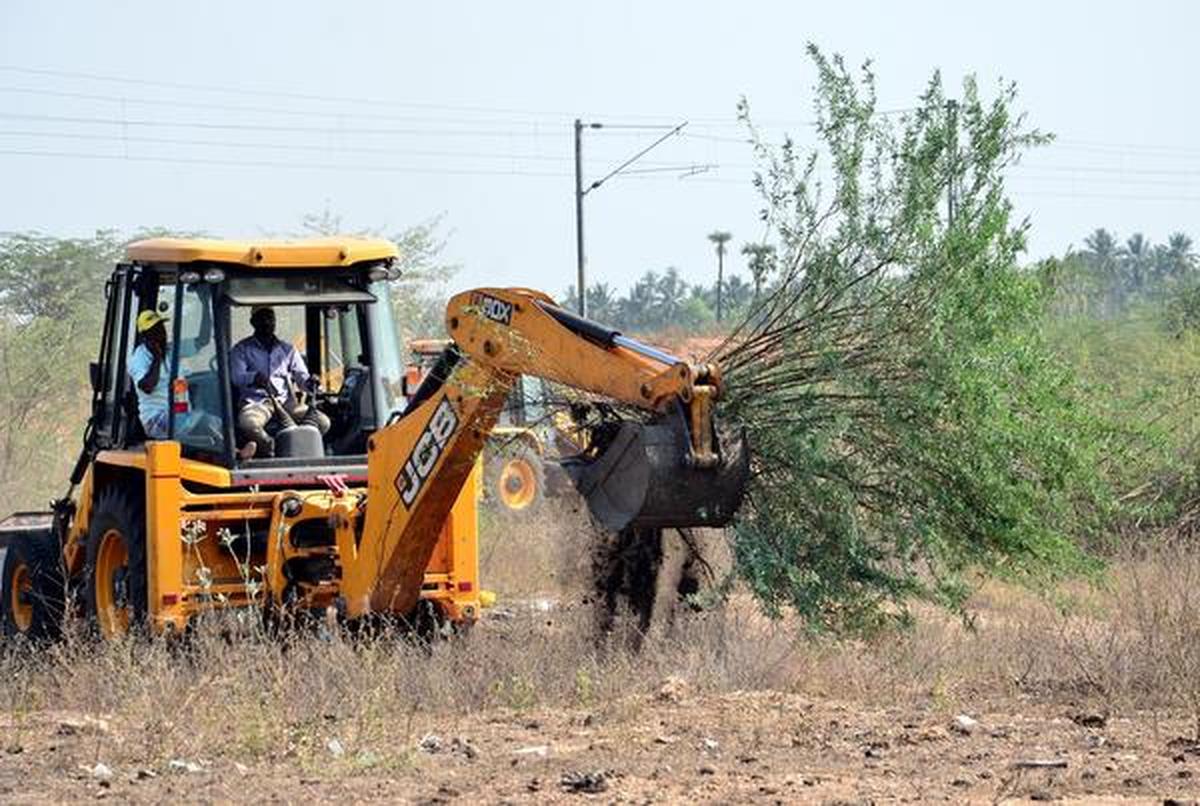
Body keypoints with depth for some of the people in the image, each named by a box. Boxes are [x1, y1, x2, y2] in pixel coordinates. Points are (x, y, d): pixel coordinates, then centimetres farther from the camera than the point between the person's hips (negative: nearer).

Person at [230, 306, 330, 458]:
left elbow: (301, 375, 17)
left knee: (322, 421, -23)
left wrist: (309, 383, -9)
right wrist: (254, 377, -26)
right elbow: (236, 376, -3)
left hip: (286, 401, 3)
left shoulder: (287, 350, 24)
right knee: (248, 424, -40)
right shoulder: (242, 349, 12)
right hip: (256, 402, -3)